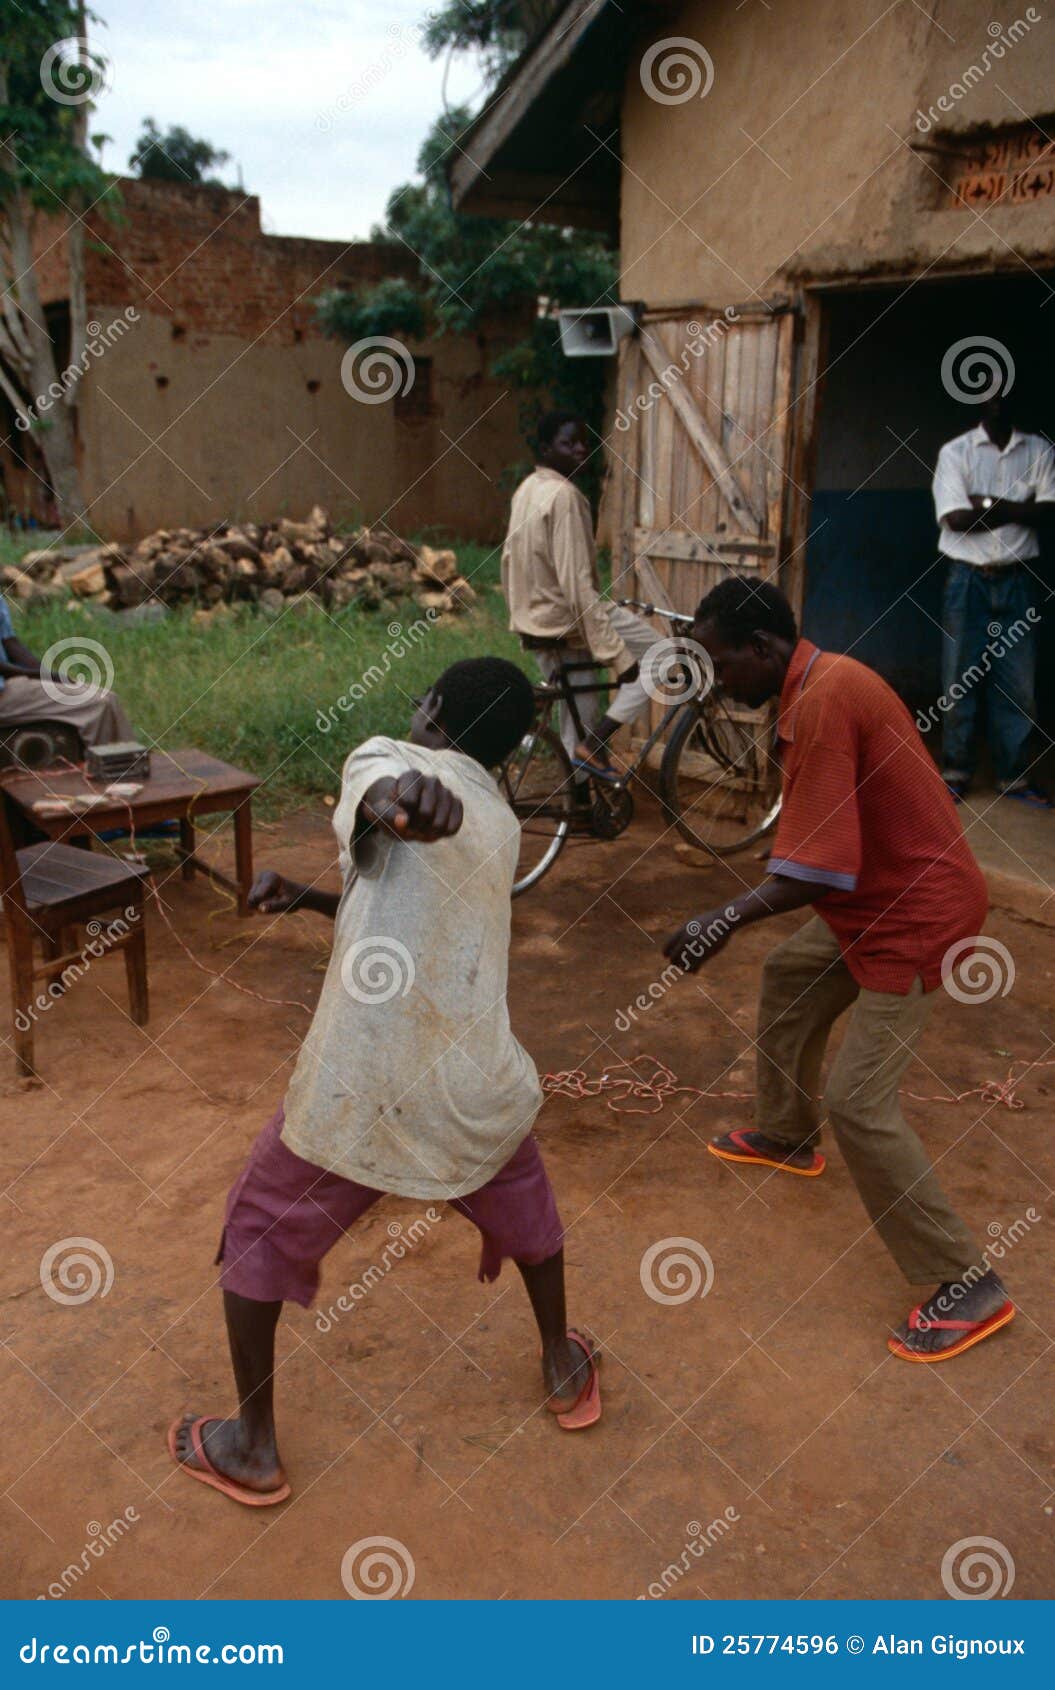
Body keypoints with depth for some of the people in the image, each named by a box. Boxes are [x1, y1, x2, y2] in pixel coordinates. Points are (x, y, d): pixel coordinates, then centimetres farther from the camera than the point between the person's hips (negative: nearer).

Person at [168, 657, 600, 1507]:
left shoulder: (388, 759, -4)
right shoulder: (501, 823, 15)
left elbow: (382, 800, -30)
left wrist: (406, 797, -53)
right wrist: (309, 898, 21)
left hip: (357, 1095, -5)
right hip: (478, 1093, 5)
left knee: (259, 1236, 21)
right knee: (525, 1207, 34)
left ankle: (253, 1448, 32)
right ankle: (566, 1372, 51)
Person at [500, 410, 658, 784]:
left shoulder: (526, 490, 9)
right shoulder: (564, 495, -20)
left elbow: (508, 561, 16)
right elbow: (576, 583, -26)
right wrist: (615, 653, -26)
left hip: (532, 624, 9)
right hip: (566, 619, -9)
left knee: (575, 709, 17)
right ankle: (595, 743, -2)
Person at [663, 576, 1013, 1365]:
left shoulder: (824, 700, -26)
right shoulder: (824, 681, 5)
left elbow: (818, 868, -30)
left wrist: (728, 920, -26)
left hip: (918, 915, -11)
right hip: (883, 891, 11)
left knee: (860, 1103, -9)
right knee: (789, 974, 27)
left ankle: (968, 1286, 3)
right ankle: (787, 1135, 47)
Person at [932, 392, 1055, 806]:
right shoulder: (955, 453, 0)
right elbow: (956, 519, -10)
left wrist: (990, 505, -13)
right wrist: (1019, 512, -6)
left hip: (1017, 580, 2)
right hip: (968, 579, -2)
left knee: (1019, 681, 3)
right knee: (960, 677, 2)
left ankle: (1014, 775, 12)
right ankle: (956, 772, 12)